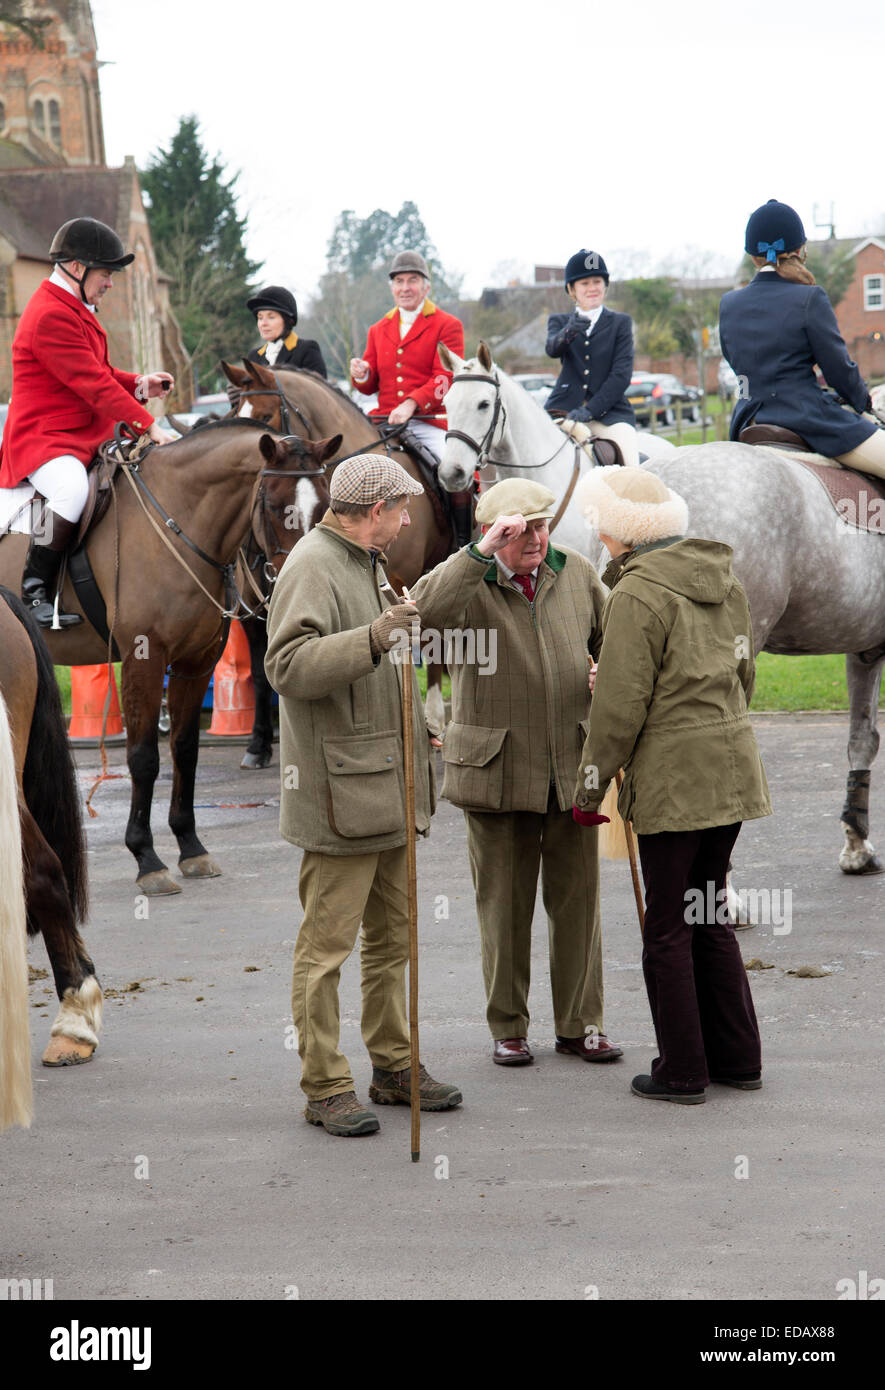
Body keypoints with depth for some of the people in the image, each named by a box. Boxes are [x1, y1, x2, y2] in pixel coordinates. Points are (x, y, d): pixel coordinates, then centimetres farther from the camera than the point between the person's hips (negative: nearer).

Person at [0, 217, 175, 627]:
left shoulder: (77, 309, 17)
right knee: (72, 489, -39)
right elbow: (93, 385, -23)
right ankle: (34, 593, -27)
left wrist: (140, 385, 6)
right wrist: (148, 426, -22)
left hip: (88, 438, 11)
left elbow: (97, 374, 26)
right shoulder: (51, 316, -18)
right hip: (43, 440, -11)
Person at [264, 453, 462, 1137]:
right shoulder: (313, 566, -13)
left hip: (389, 786, 10)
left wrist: (418, 729, 33)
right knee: (327, 943, -5)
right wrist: (372, 639, -37)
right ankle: (326, 1087, -1)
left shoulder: (368, 565, 19)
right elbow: (289, 665, -27)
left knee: (393, 937, 15)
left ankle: (394, 1066, 24)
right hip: (340, 791, -10)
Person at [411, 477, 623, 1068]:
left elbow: (610, 639, 21)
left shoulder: (576, 573, 6)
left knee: (578, 898, 7)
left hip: (573, 764, 3)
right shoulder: (467, 582, -6)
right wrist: (482, 552, -34)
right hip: (496, 770, -3)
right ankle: (508, 1028, 18)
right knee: (504, 905, 6)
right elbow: (424, 611, -30)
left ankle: (582, 1023, 18)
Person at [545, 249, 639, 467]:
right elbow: (552, 348, -10)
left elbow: (622, 373, -1)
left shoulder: (621, 322, 10)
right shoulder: (559, 321, 14)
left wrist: (591, 410, -14)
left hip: (608, 409, -1)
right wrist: (568, 332, -34)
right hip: (564, 409, 1)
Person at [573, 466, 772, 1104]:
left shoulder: (639, 593, -15)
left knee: (668, 928, 3)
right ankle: (737, 1058, 22)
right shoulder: (723, 581, 10)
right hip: (732, 769, 8)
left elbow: (620, 705, -15)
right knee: (710, 917, 18)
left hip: (673, 781, -8)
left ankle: (682, 1071, 8)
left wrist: (591, 786, -6)